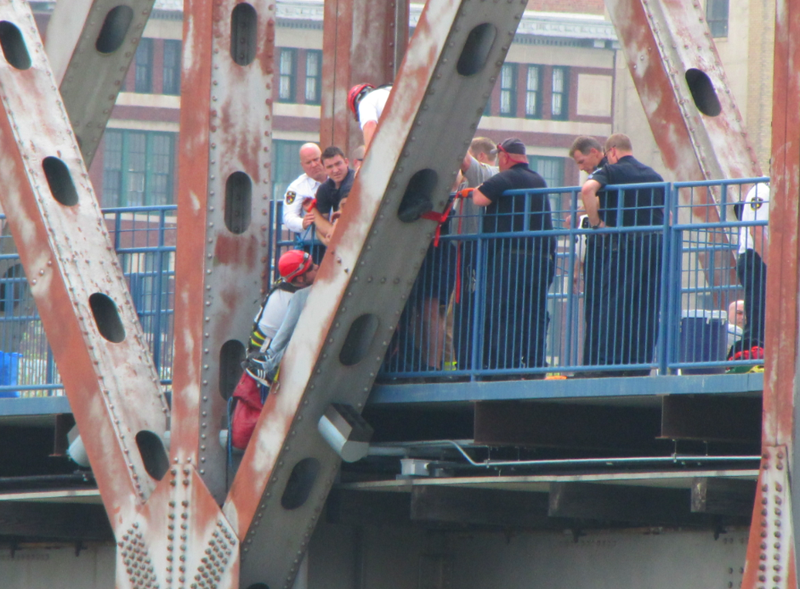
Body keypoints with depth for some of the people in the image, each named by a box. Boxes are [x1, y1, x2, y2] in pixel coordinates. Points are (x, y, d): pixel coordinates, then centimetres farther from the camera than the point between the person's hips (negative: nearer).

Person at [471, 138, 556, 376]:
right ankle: (536, 364, 4)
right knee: (536, 314, 7)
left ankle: (507, 364, -14)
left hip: (511, 255, -7)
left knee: (503, 313, -6)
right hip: (543, 256, 7)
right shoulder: (539, 181, 18)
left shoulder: (506, 178, -7)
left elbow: (480, 199, -20)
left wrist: (476, 190, 2)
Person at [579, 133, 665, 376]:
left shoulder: (610, 171, 0)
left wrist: (596, 223, -11)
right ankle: (641, 366, 3)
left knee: (612, 305, -3)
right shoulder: (654, 175, 17)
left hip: (623, 244, -5)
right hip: (656, 243, 5)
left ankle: (608, 366, -8)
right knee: (647, 310, 5)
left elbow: (587, 189, -19)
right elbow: (663, 211, 20)